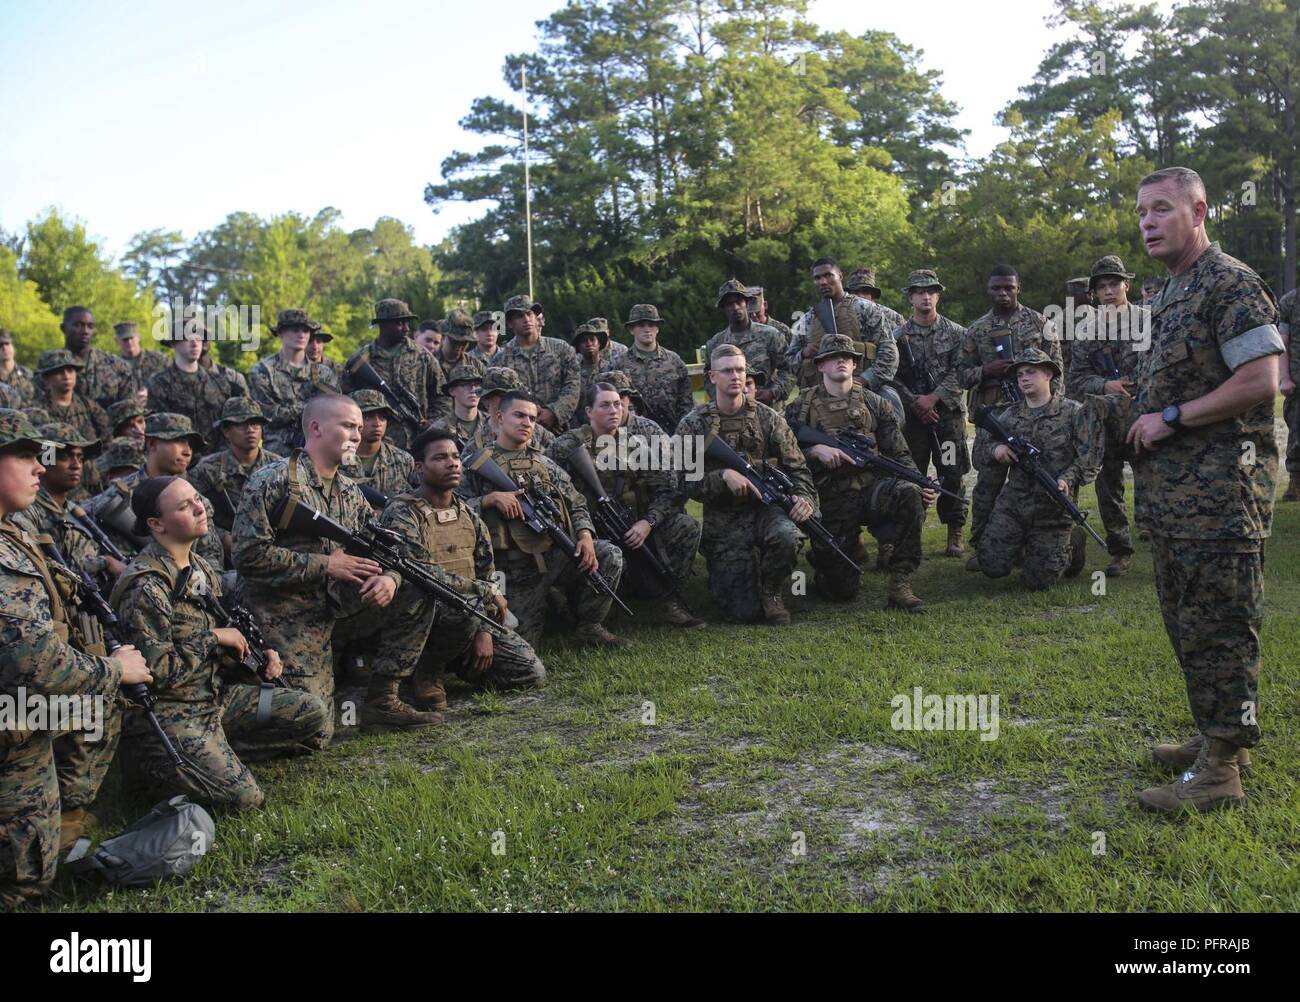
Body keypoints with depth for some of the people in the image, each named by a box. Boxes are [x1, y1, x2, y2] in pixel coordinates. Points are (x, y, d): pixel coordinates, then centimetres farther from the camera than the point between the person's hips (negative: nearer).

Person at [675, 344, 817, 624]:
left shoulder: (767, 418, 4)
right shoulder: (693, 425, 0)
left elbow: (796, 467, 4)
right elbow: (686, 482, -6)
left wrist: (805, 497, -16)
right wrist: (724, 476, -22)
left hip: (766, 507, 2)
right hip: (723, 522, -1)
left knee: (786, 536, -37)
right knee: (744, 611, -10)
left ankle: (770, 592, -4)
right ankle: (721, 576, 28)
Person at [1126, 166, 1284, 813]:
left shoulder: (1231, 284, -11)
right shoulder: (1172, 292, 18)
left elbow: (1260, 381, -20)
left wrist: (1171, 417, -16)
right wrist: (1145, 416, 9)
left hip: (1219, 489, -10)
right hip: (1173, 489, 10)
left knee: (1216, 626, -5)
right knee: (1187, 621, 16)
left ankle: (1220, 771, 2)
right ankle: (1217, 738, 29)